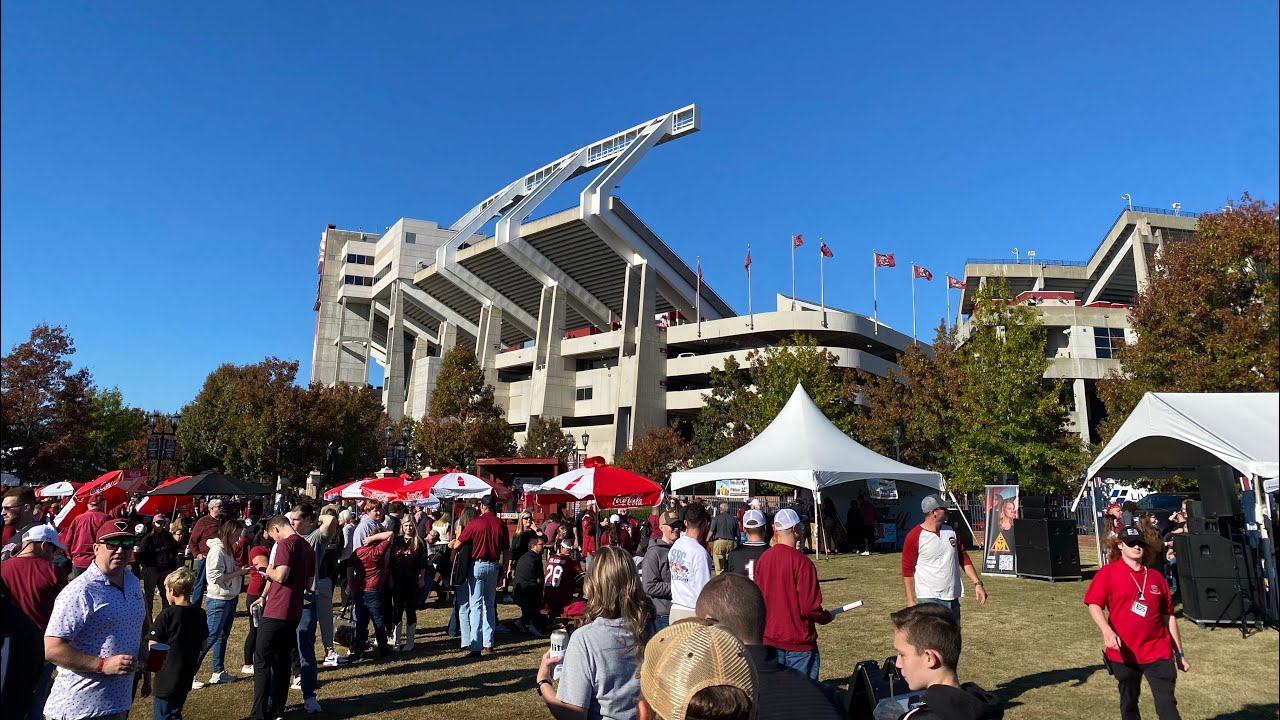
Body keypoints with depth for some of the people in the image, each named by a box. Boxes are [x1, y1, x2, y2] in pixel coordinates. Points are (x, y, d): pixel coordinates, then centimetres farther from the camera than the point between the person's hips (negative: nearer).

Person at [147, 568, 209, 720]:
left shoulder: (167, 615, -16)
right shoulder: (200, 614, 0)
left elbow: (152, 646, -15)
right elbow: (203, 643, 8)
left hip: (167, 677, -6)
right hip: (187, 677, 6)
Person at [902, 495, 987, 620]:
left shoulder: (951, 530, 6)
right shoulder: (914, 537, -13)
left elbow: (964, 559, 13)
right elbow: (907, 570, -9)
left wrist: (977, 583, 4)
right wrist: (911, 600, -11)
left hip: (952, 597, 6)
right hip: (928, 599, -6)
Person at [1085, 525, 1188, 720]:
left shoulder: (1156, 577, 7)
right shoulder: (1108, 573, -3)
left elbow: (1169, 617, 13)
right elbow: (1094, 605, -9)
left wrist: (1179, 653, 14)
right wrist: (1107, 631, -25)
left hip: (1158, 652, 2)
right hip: (1123, 653, -2)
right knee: (1128, 704, 13)